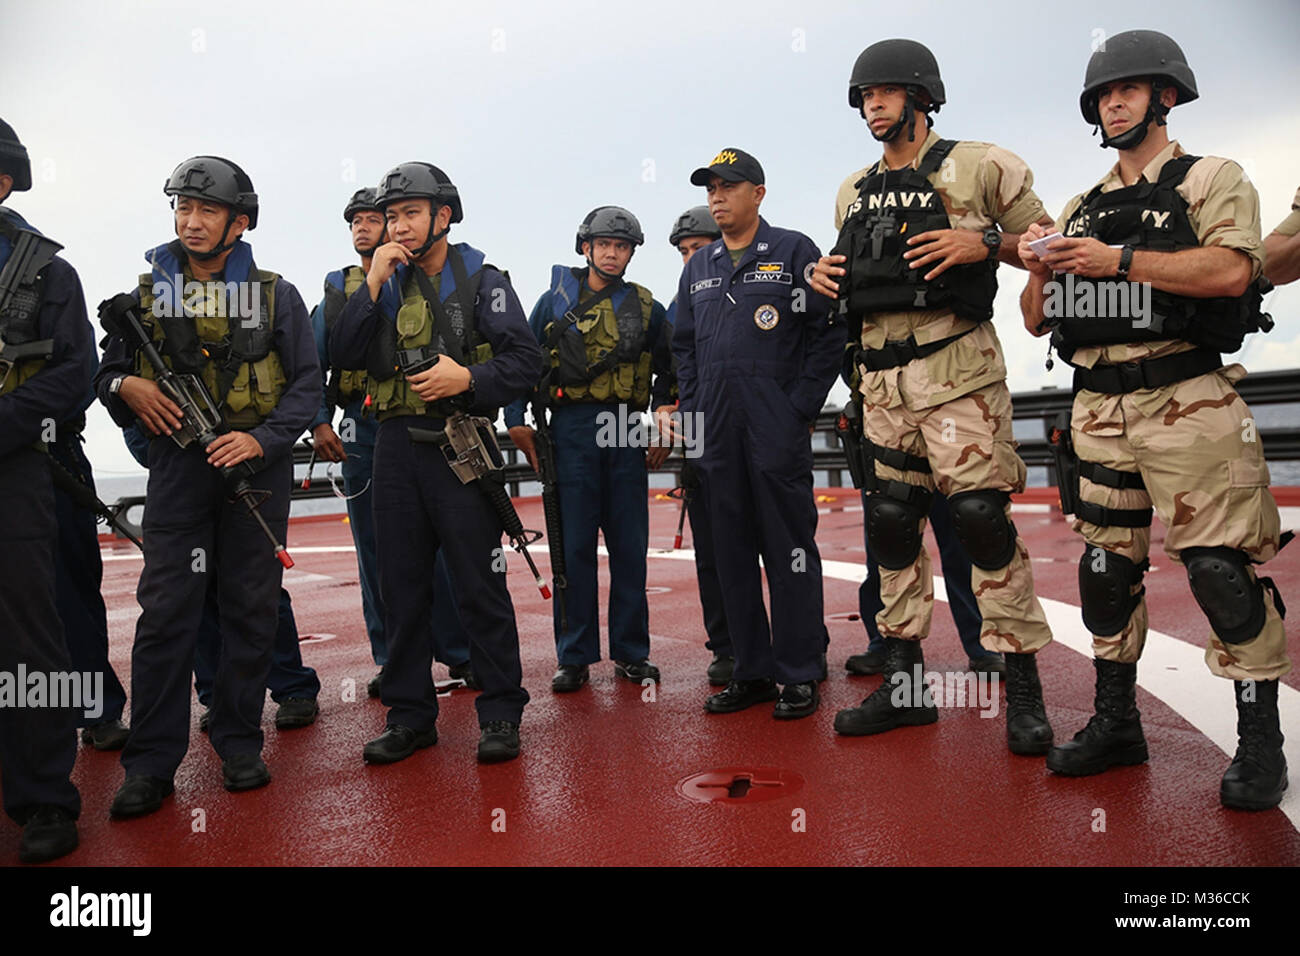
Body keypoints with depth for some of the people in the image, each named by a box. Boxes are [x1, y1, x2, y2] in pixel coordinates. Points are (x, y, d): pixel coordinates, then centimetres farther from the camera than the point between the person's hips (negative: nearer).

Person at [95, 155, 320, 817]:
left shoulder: (277, 296, 5)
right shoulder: (146, 294, 10)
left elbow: (306, 382, 2)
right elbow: (107, 374, 16)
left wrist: (262, 439, -13)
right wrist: (126, 387, -8)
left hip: (256, 468, 0)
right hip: (177, 469, 1)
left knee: (251, 608, 6)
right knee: (165, 610, -2)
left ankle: (239, 742, 19)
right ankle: (152, 761, 8)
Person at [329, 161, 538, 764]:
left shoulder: (482, 282, 2)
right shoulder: (385, 283, 16)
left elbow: (524, 361, -5)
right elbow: (343, 357, 4)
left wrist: (468, 379, -19)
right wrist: (372, 284, -3)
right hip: (395, 448, 5)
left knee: (480, 589, -2)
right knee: (401, 588, 9)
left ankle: (501, 714, 10)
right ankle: (410, 716, 21)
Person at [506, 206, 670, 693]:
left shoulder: (646, 308, 12)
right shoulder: (557, 299, 8)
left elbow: (668, 373, 16)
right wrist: (517, 420, 1)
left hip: (627, 433, 2)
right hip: (572, 429, -1)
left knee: (630, 547, 4)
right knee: (573, 547, 0)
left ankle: (631, 653, 16)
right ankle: (574, 657, 10)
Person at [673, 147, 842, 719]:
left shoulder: (794, 252, 3)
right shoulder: (698, 268, 18)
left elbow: (828, 333, -3)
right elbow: (683, 346, 22)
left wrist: (802, 408, -9)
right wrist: (692, 411, 10)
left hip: (777, 429, -5)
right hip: (717, 434, 5)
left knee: (789, 548, -2)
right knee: (732, 551, 7)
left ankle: (800, 675, 7)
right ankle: (752, 671, 18)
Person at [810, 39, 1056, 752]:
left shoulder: (981, 167, 3)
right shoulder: (853, 192, 18)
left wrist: (984, 244, -13)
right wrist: (826, 275, 6)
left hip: (956, 365, -5)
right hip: (880, 375, 6)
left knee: (981, 517, -11)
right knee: (890, 522, 6)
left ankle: (1023, 687, 2)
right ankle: (903, 682, 17)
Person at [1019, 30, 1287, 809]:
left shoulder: (1211, 179, 6)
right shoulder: (1082, 210, 20)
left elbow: (1231, 269, -14)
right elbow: (1039, 321, 17)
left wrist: (1119, 260, -17)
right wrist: (1039, 272, -3)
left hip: (1188, 402, -5)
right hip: (1101, 407, 5)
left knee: (1223, 567, -6)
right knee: (1107, 565, 7)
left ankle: (1260, 742, 7)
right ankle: (1116, 724, 20)